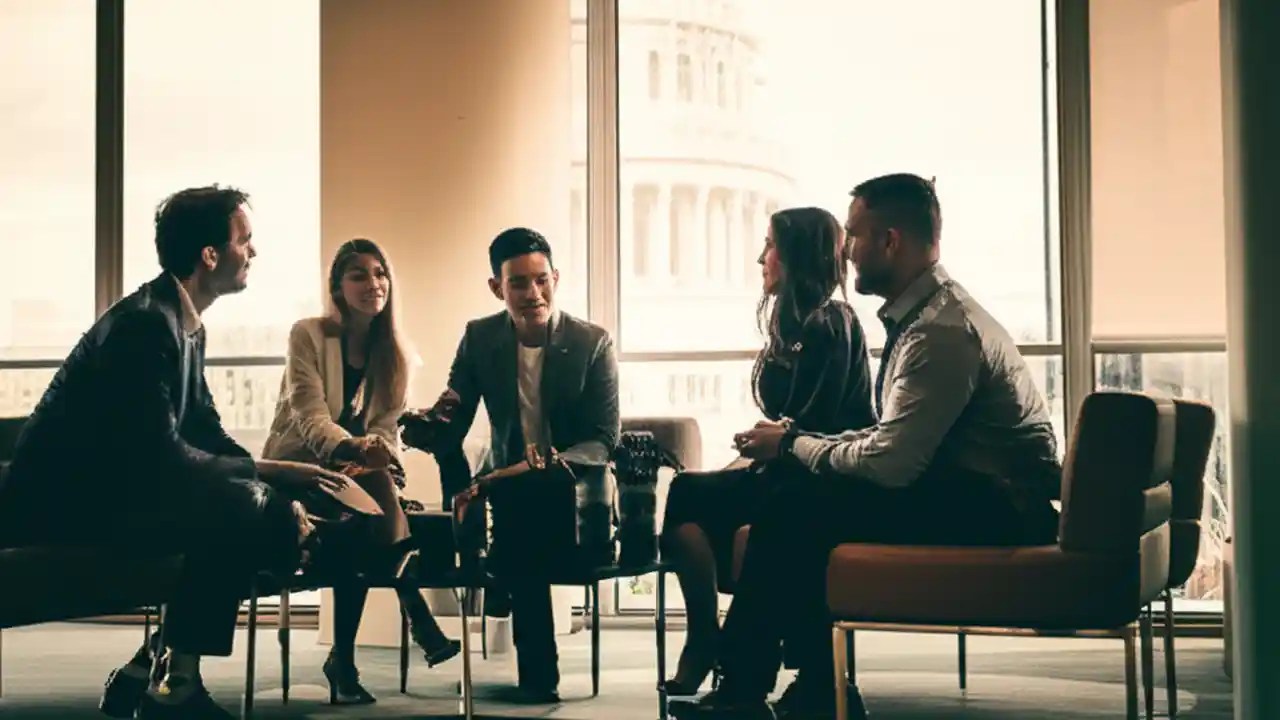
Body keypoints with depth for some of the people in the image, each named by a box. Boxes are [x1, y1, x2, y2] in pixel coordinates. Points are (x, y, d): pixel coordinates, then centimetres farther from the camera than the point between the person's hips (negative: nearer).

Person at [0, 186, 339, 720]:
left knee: (270, 511, -1)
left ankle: (151, 669, 4)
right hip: (66, 502, -10)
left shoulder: (185, 325, 9)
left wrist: (282, 475, -2)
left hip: (111, 490, 10)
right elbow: (162, 456, -25)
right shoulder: (145, 322, -21)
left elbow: (208, 437, 13)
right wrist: (270, 472, -15)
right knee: (246, 509, -21)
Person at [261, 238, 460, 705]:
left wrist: (373, 456, -24)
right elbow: (310, 417, -17)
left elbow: (385, 429, 1)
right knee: (372, 488, -35)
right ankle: (418, 619, -36)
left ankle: (345, 656, -30)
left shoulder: (394, 353, 7)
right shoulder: (308, 335, -6)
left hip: (356, 474, 4)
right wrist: (355, 448, -37)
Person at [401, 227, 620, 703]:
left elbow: (605, 440, -9)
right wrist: (425, 428, -23)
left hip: (575, 492, -3)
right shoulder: (479, 338, 2)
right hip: (508, 486, 4)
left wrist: (546, 465, -27)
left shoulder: (592, 342, -6)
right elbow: (451, 428, 1)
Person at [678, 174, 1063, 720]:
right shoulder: (923, 313, 12)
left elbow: (890, 461, -25)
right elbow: (893, 439, 15)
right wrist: (801, 445, 1)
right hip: (968, 492, 10)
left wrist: (792, 446, -9)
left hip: (997, 511, -10)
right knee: (798, 490, 0)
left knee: (796, 507, -16)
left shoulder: (941, 330, -20)